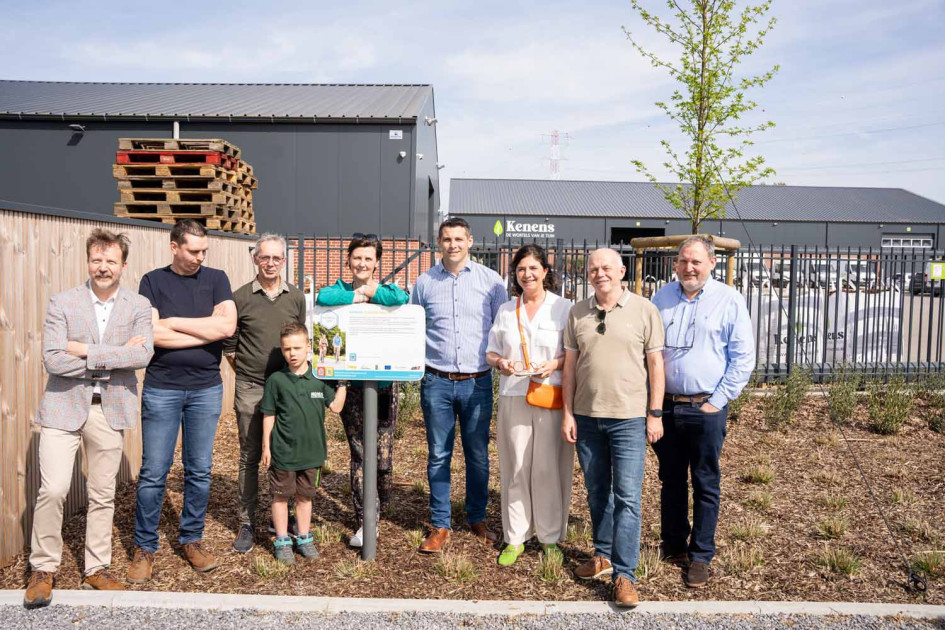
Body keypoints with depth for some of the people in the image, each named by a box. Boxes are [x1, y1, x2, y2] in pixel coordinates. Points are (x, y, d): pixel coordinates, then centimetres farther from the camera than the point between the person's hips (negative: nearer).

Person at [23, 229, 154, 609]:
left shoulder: (138, 307, 1)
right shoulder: (61, 304, -2)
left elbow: (144, 354, -15)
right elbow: (52, 360, -13)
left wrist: (86, 350, -17)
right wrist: (114, 356, -15)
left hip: (111, 410, 2)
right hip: (64, 407, -1)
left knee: (103, 495, 10)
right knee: (53, 490, -8)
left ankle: (96, 570, 25)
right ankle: (42, 569, 14)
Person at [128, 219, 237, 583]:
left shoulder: (215, 279, 5)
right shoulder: (153, 281, 2)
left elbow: (227, 325, -11)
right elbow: (153, 335, -12)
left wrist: (173, 322, -9)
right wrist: (208, 332, -10)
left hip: (207, 389, 1)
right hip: (161, 389, -1)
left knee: (200, 471, 9)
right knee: (153, 472, 2)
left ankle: (192, 540, 23)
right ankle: (145, 547, 17)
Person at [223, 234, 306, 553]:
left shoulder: (296, 297, 5)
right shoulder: (240, 298, -3)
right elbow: (229, 345, 4)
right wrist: (245, 373, 5)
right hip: (250, 389, -2)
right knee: (249, 457, 6)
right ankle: (247, 524, 16)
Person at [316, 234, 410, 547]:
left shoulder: (386, 290, 4)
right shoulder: (341, 289, 4)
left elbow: (402, 299, -20)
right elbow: (323, 298, -20)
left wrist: (370, 291, -11)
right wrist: (357, 295, -13)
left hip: (384, 383, 0)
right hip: (352, 384, 0)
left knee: (383, 453, 4)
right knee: (359, 453, 3)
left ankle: (380, 503, 34)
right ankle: (364, 521, 16)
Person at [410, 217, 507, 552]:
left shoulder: (491, 280, 1)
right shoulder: (425, 282, 5)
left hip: (477, 382, 0)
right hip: (437, 382, 1)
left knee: (478, 455, 10)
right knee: (438, 456, 7)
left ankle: (477, 518, 28)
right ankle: (440, 525, 19)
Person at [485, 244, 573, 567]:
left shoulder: (564, 308, 1)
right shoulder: (505, 310, 13)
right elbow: (491, 351, 16)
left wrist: (555, 364, -15)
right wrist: (501, 363, -5)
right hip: (513, 397, 3)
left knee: (549, 468, 2)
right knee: (515, 468, 6)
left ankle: (551, 538, 18)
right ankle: (515, 538, 18)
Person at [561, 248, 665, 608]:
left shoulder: (644, 310, -3)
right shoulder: (577, 313, 5)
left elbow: (655, 364, -2)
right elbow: (570, 365, 7)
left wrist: (655, 414, -4)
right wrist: (568, 413, 3)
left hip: (629, 418, -3)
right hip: (586, 417, 4)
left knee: (627, 497, -3)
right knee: (596, 493, 15)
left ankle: (624, 575, 4)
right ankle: (603, 555, 32)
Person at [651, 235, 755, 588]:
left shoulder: (729, 300, -3)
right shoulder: (662, 297, 8)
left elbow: (743, 357, -2)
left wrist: (719, 400, -8)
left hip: (705, 409, -3)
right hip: (665, 406, 4)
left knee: (705, 485, 4)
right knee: (671, 480, 13)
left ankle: (700, 556, 15)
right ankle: (673, 546, 27)